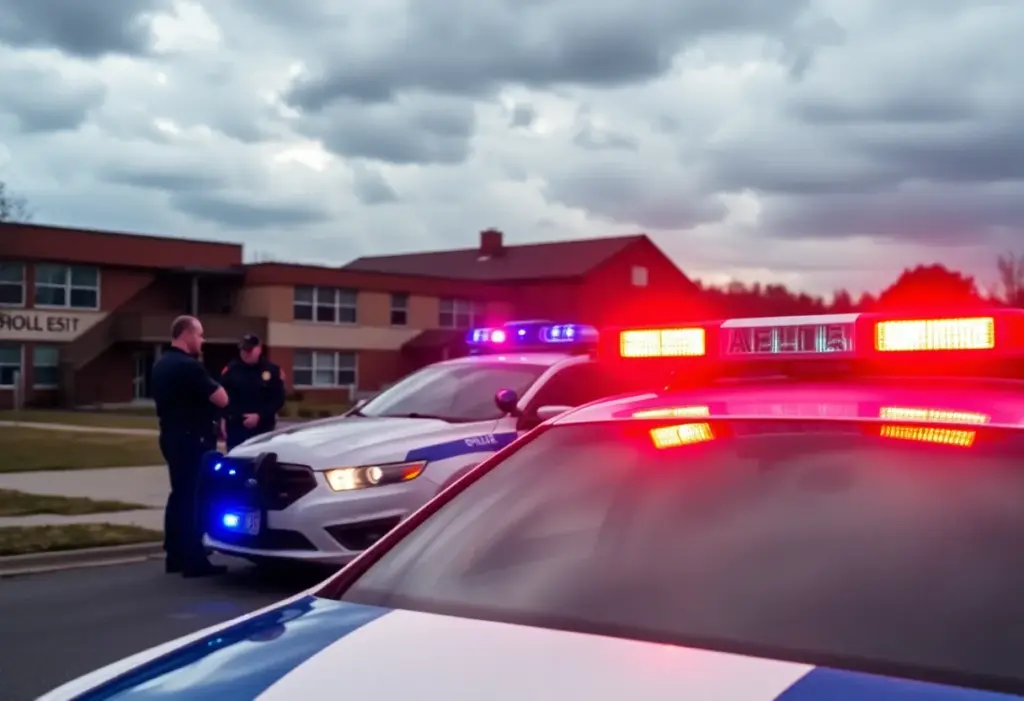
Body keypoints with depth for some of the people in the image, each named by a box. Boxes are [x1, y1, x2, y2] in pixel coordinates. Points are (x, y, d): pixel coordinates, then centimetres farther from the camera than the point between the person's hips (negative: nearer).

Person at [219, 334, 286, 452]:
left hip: (263, 429, 0)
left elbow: (279, 399, -1)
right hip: (236, 429, 0)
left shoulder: (272, 370, 1)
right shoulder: (231, 369, 3)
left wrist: (260, 416, -11)